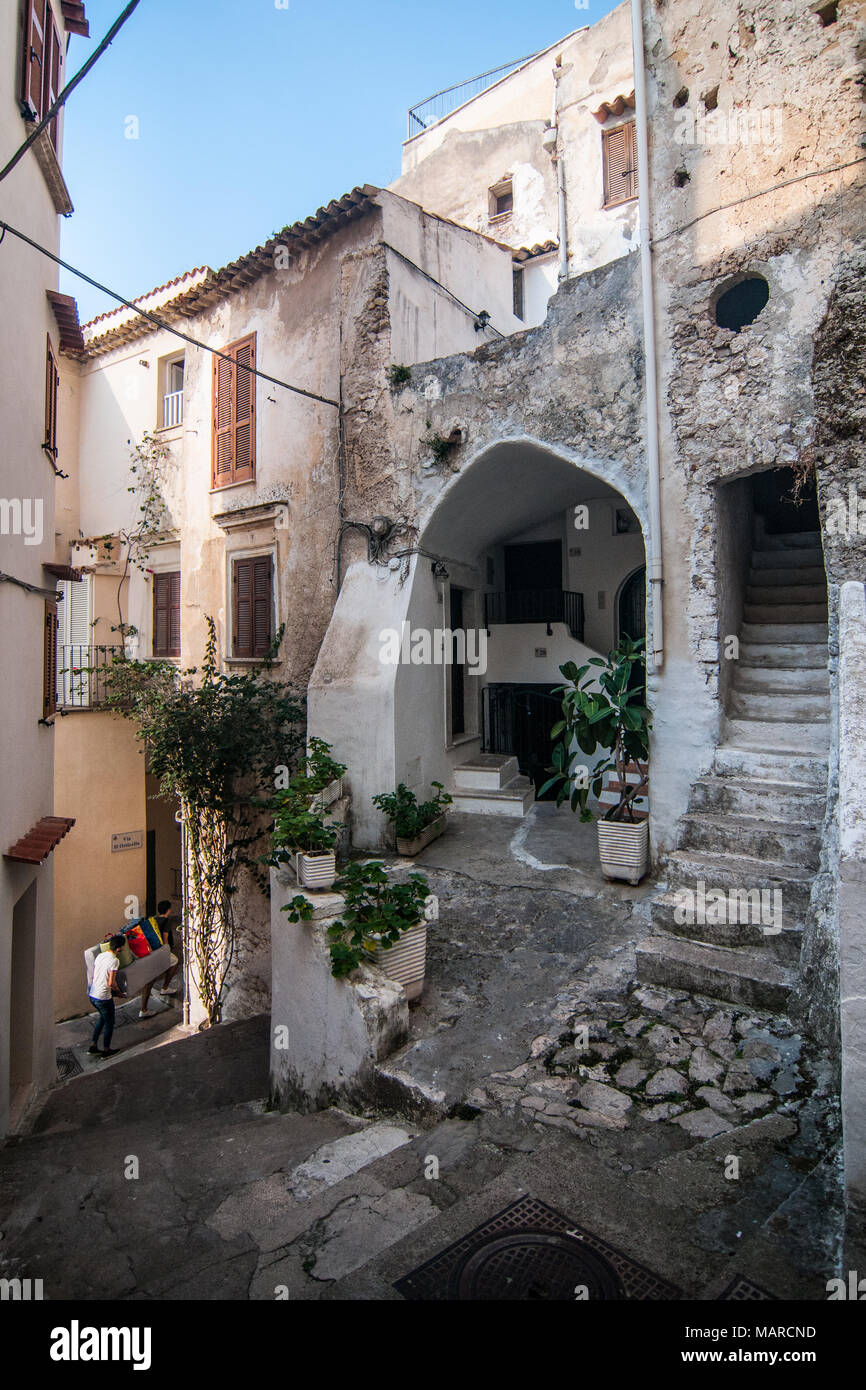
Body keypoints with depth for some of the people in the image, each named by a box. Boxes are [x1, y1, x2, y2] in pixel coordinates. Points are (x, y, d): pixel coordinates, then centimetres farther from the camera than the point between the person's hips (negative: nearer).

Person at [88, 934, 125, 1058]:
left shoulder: (100, 956, 3)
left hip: (92, 995, 7)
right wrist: (117, 989, -1)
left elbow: (93, 976, 13)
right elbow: (111, 983, -21)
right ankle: (106, 1050, 26)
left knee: (103, 1017, 29)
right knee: (109, 1023, 13)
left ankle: (93, 1046, 31)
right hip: (104, 997, -7)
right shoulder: (114, 960, -20)